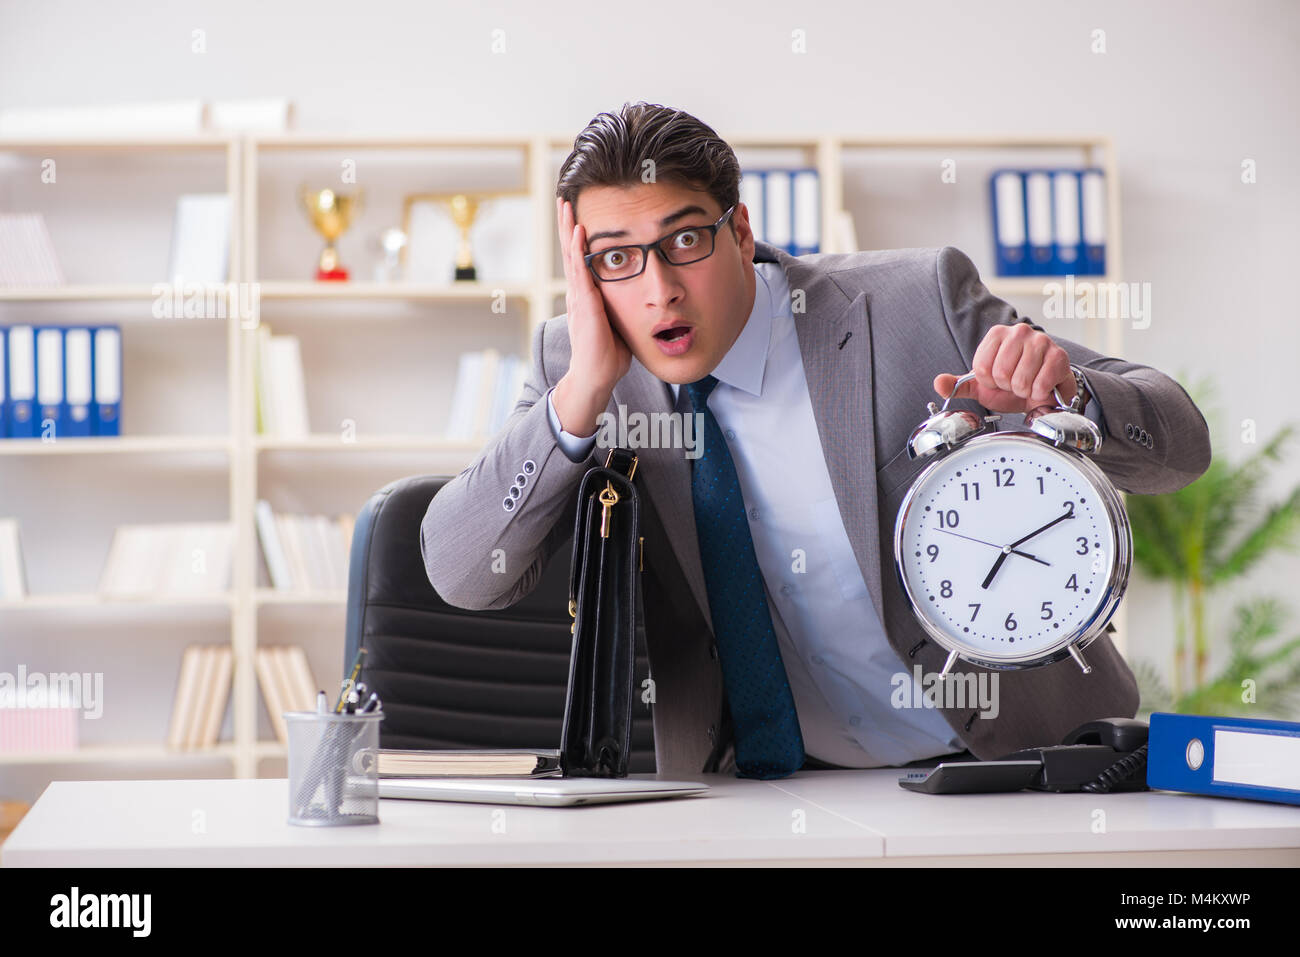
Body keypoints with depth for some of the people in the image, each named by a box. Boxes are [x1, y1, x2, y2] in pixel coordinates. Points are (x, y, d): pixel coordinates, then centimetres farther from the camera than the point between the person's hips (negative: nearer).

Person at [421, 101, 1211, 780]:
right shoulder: (578, 370, -4)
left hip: (999, 765, -2)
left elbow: (1179, 444, -7)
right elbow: (462, 577, -11)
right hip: (755, 791, 3)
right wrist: (581, 393, -21)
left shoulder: (917, 303, -11)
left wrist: (1067, 395, -30)